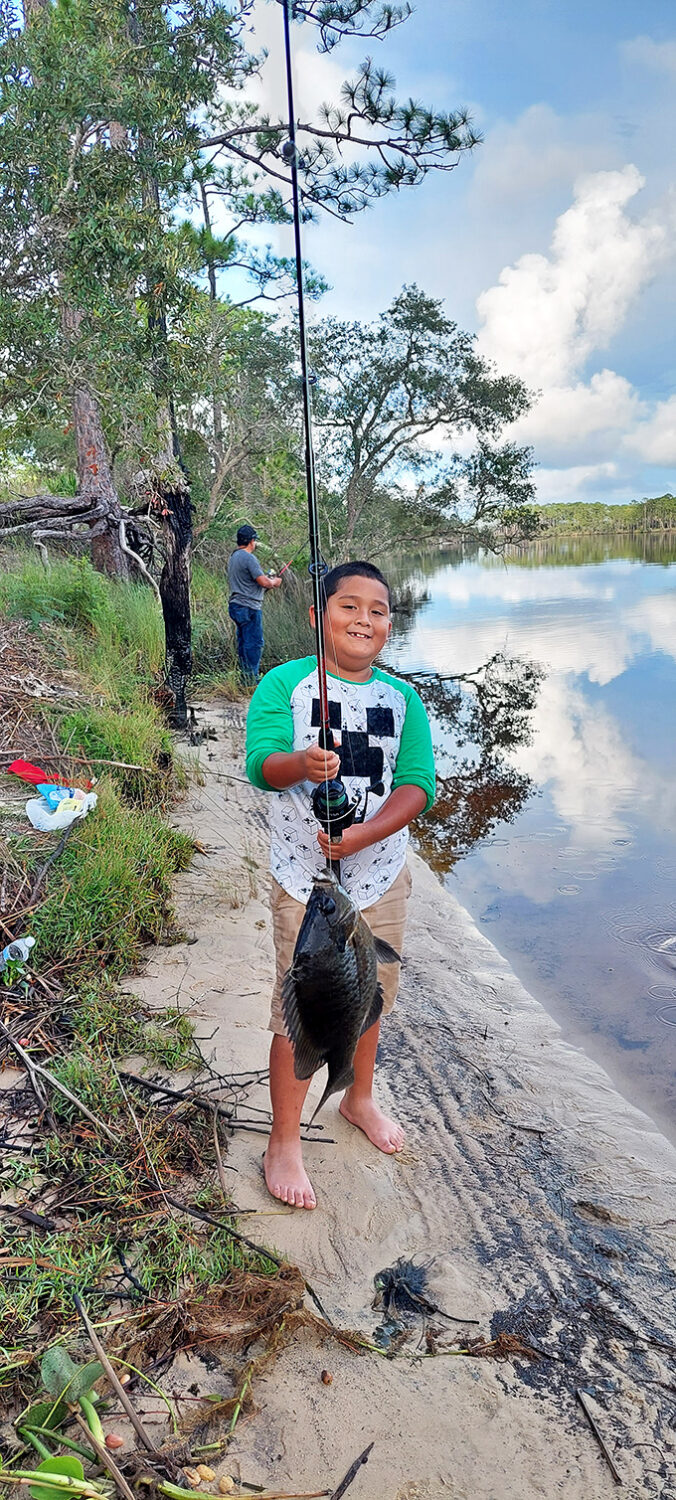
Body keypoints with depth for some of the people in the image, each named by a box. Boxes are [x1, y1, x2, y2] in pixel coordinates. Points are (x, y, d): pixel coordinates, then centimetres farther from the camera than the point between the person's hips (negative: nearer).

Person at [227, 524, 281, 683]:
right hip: (249, 607, -10)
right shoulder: (249, 558, -16)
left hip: (236, 605, 10)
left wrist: (267, 579, 21)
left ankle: (244, 677, 18)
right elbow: (263, 582, -18)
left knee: (243, 642, 13)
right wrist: (274, 582, 3)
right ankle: (251, 679, -5)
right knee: (254, 643, -6)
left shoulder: (233, 556, 14)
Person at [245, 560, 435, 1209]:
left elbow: (417, 784, -7)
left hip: (381, 876, 4)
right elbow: (260, 764, -20)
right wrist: (300, 763, -43)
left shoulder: (403, 699, 2)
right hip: (304, 881, -4)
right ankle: (283, 1143, 23)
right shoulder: (283, 684, -8)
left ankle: (359, 1099, 47)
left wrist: (363, 835, -23)